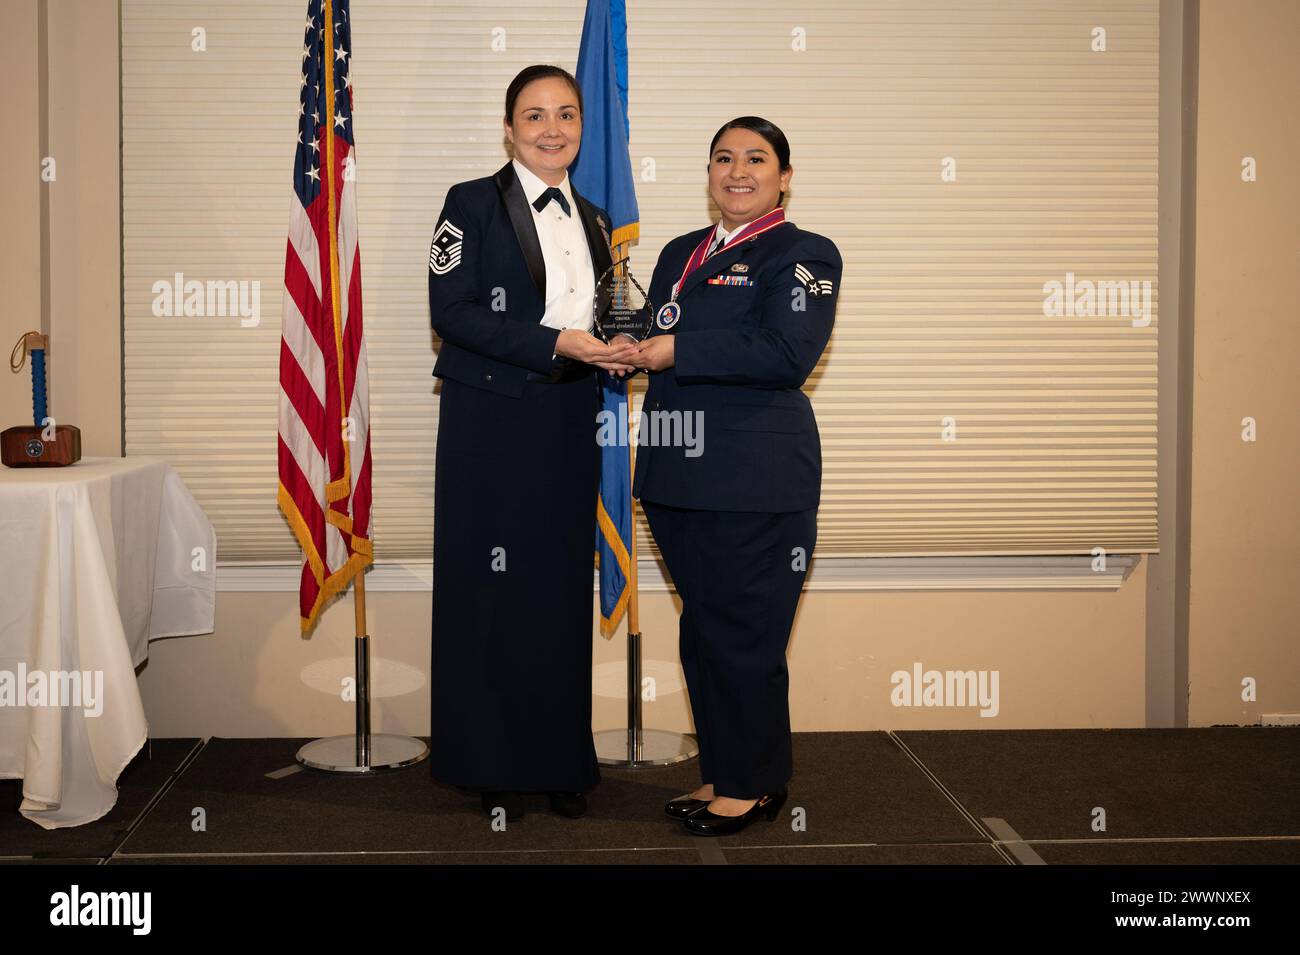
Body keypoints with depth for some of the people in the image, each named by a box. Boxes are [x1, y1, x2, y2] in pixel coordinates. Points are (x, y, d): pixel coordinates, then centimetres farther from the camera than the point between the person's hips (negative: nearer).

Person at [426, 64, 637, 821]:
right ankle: (492, 766, 11)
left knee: (564, 592, 7)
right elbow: (451, 312, -12)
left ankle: (561, 759, 17)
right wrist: (556, 343, -19)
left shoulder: (594, 222, 15)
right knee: (492, 592, -1)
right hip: (492, 425, -5)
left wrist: (618, 351, -1)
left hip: (568, 429, 5)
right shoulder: (473, 204, -2)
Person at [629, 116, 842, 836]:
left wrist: (677, 352, -14)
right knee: (702, 632, 13)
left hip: (755, 482, -7)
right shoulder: (679, 254, 20)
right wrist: (632, 349, -1)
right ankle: (720, 773, 26)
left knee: (745, 634, -1)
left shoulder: (805, 254, -3)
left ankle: (755, 785, 15)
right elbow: (655, 339, 23)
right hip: (676, 476, 7)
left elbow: (786, 353, -17)